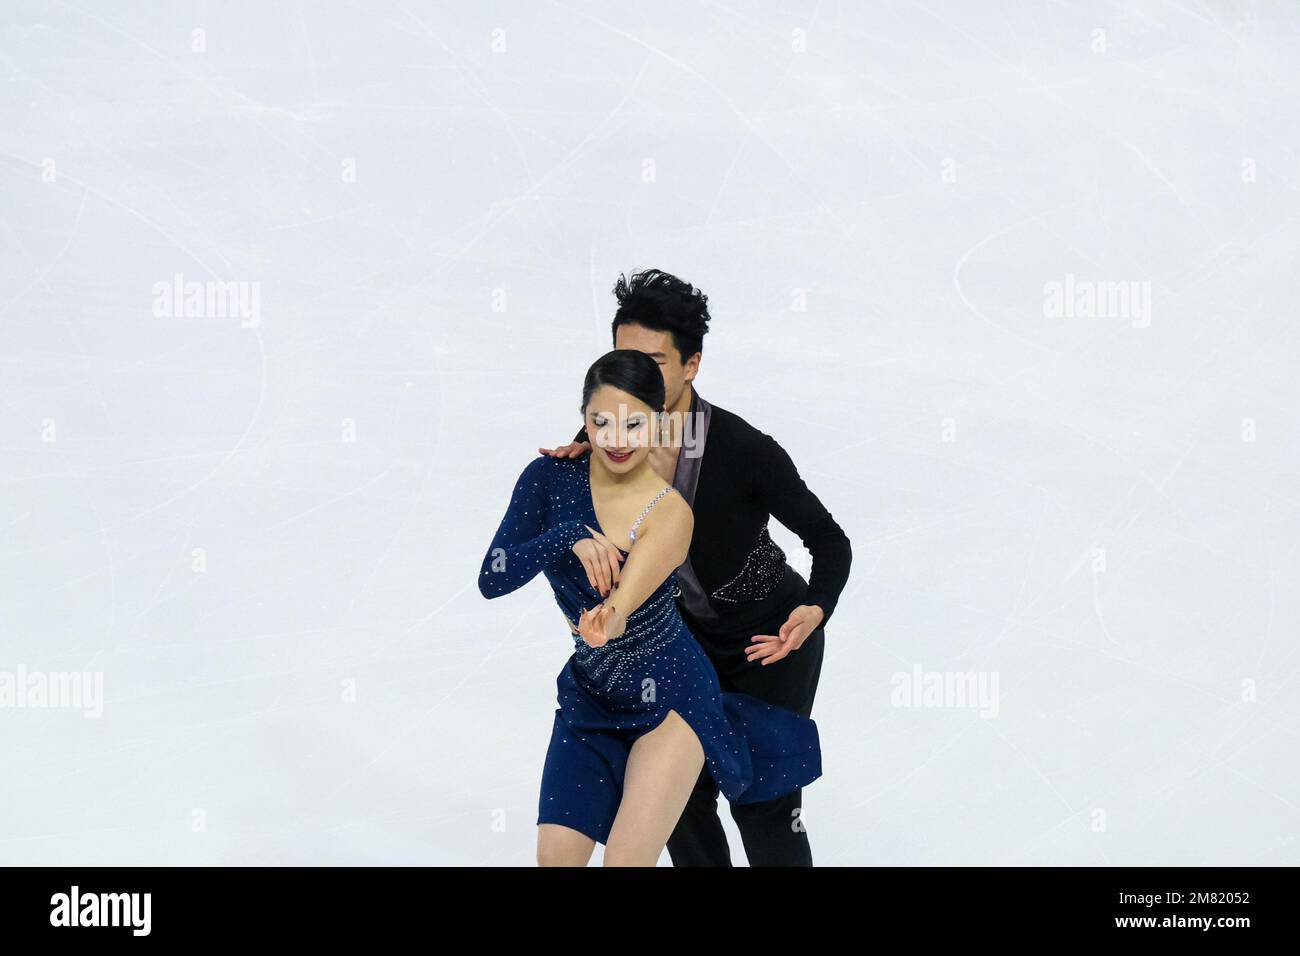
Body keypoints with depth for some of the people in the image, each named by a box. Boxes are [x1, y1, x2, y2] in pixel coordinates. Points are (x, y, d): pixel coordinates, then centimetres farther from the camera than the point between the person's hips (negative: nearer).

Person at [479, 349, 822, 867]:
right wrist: (570, 537, -30)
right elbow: (492, 580, -15)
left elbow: (626, 597, -37)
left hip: (667, 695, -4)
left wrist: (609, 619, -61)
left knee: (626, 862, -15)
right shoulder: (551, 477, -9)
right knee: (555, 856, -3)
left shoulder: (669, 511, -21)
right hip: (587, 695, 4)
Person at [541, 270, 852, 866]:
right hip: (690, 635, 5)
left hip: (772, 637, -5)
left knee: (761, 795, -7)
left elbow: (830, 542, -20)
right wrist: (580, 454, -20)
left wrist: (815, 611, -39)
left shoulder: (745, 450, -28)